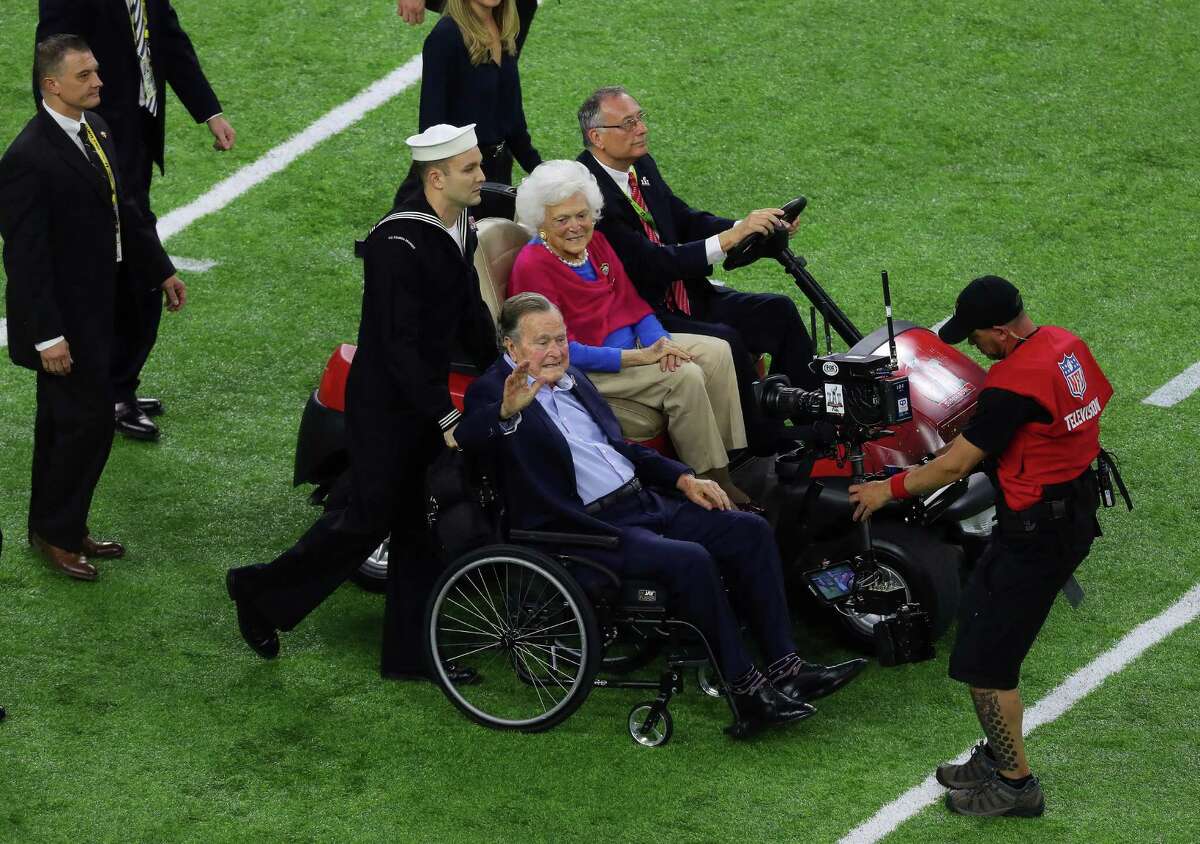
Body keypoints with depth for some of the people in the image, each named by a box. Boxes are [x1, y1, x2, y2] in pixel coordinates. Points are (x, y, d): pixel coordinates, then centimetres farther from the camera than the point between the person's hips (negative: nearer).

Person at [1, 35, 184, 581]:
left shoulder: (94, 127, 3)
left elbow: (122, 207, 16)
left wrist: (161, 270, 19)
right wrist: (48, 336, -23)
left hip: (94, 307, 9)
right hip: (62, 319, -9)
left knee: (63, 422, 18)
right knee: (89, 419, -3)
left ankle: (56, 527, 29)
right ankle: (57, 532, 13)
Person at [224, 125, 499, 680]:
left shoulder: (461, 230, 4)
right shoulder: (399, 242, -24)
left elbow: (471, 316, 18)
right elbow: (399, 343, -26)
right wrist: (446, 417, -26)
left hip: (426, 400, 8)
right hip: (384, 406, -8)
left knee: (419, 528, 12)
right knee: (367, 520, 0)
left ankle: (409, 654, 20)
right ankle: (260, 593, 19)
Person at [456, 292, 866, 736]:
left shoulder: (572, 379, 18)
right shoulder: (492, 392, -7)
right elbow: (468, 437, -30)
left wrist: (682, 478, 15)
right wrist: (508, 411, -51)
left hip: (645, 501, 9)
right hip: (586, 528, -9)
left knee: (751, 532, -4)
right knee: (689, 560, -29)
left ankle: (784, 665, -5)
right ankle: (744, 689, -22)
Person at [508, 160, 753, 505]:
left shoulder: (595, 243, 5)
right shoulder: (532, 267, -20)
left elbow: (633, 303, 9)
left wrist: (660, 344, -13)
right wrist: (639, 358, -26)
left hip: (629, 343, 9)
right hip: (581, 370, -9)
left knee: (717, 352, -3)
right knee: (685, 377, -24)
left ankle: (732, 461, -3)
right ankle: (713, 486, -14)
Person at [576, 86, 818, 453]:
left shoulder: (642, 166, 6)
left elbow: (687, 220, 13)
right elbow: (653, 264, -26)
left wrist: (749, 226, -5)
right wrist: (730, 237, -27)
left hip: (683, 297, 10)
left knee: (778, 311, 1)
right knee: (725, 340, -29)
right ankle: (768, 448, -19)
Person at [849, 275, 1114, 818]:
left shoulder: (1013, 384, -26)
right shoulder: (1066, 344, 1)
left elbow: (955, 465, -19)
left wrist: (890, 489, -4)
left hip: (1036, 536, -10)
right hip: (1075, 508, 10)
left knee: (983, 660, -2)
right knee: (977, 625, 20)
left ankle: (1016, 784, 8)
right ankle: (996, 757, 30)